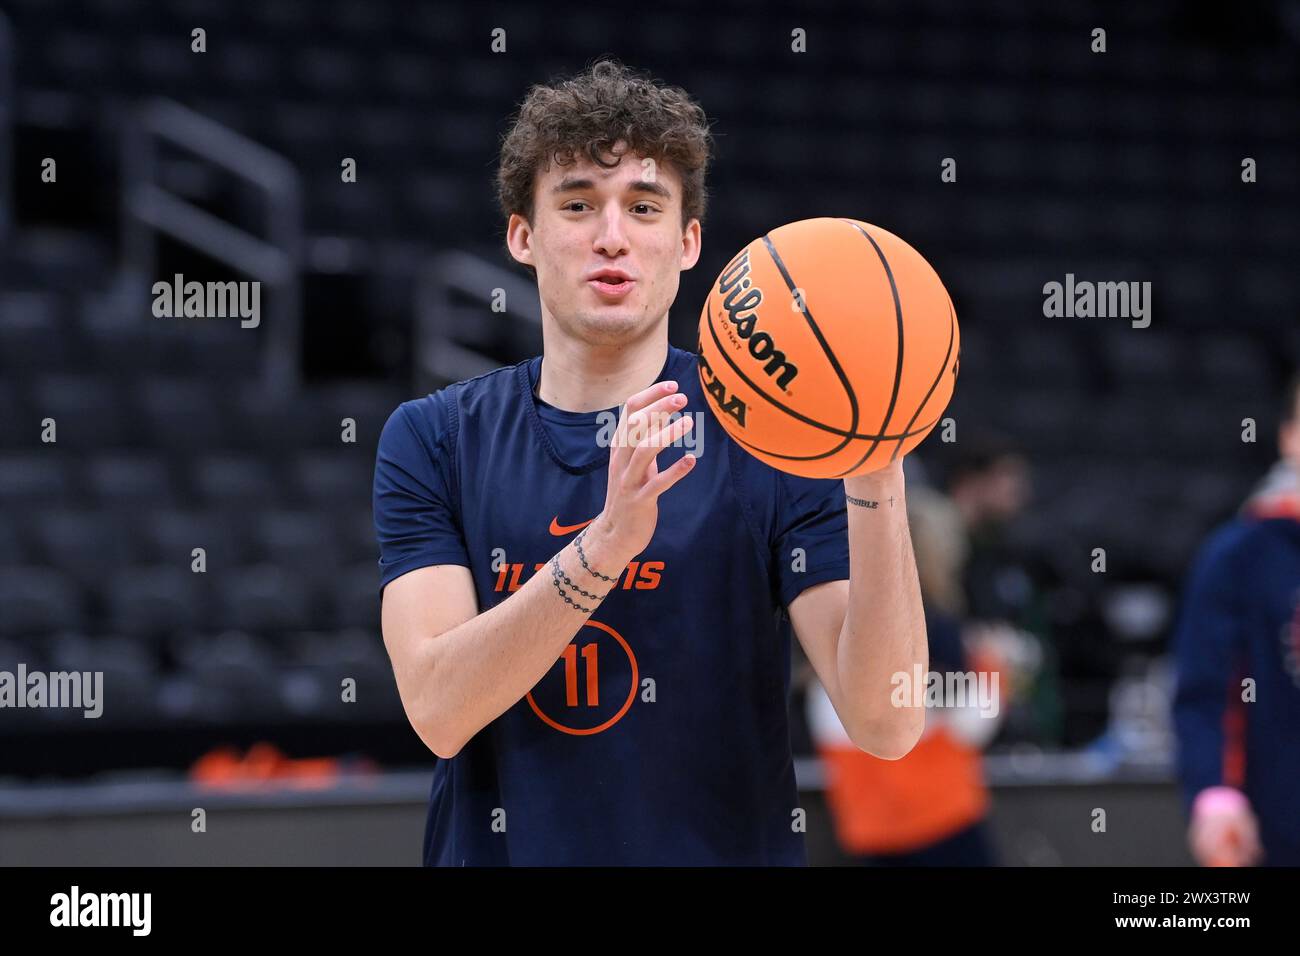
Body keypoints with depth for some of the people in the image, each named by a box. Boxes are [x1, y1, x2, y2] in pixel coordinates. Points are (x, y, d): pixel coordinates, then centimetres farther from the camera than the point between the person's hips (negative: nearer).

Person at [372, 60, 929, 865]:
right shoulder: (433, 440, -2)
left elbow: (885, 725, -16)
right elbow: (438, 710, -16)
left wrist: (877, 481, -27)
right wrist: (605, 542, -29)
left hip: (730, 844, -1)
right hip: (499, 849, 1)